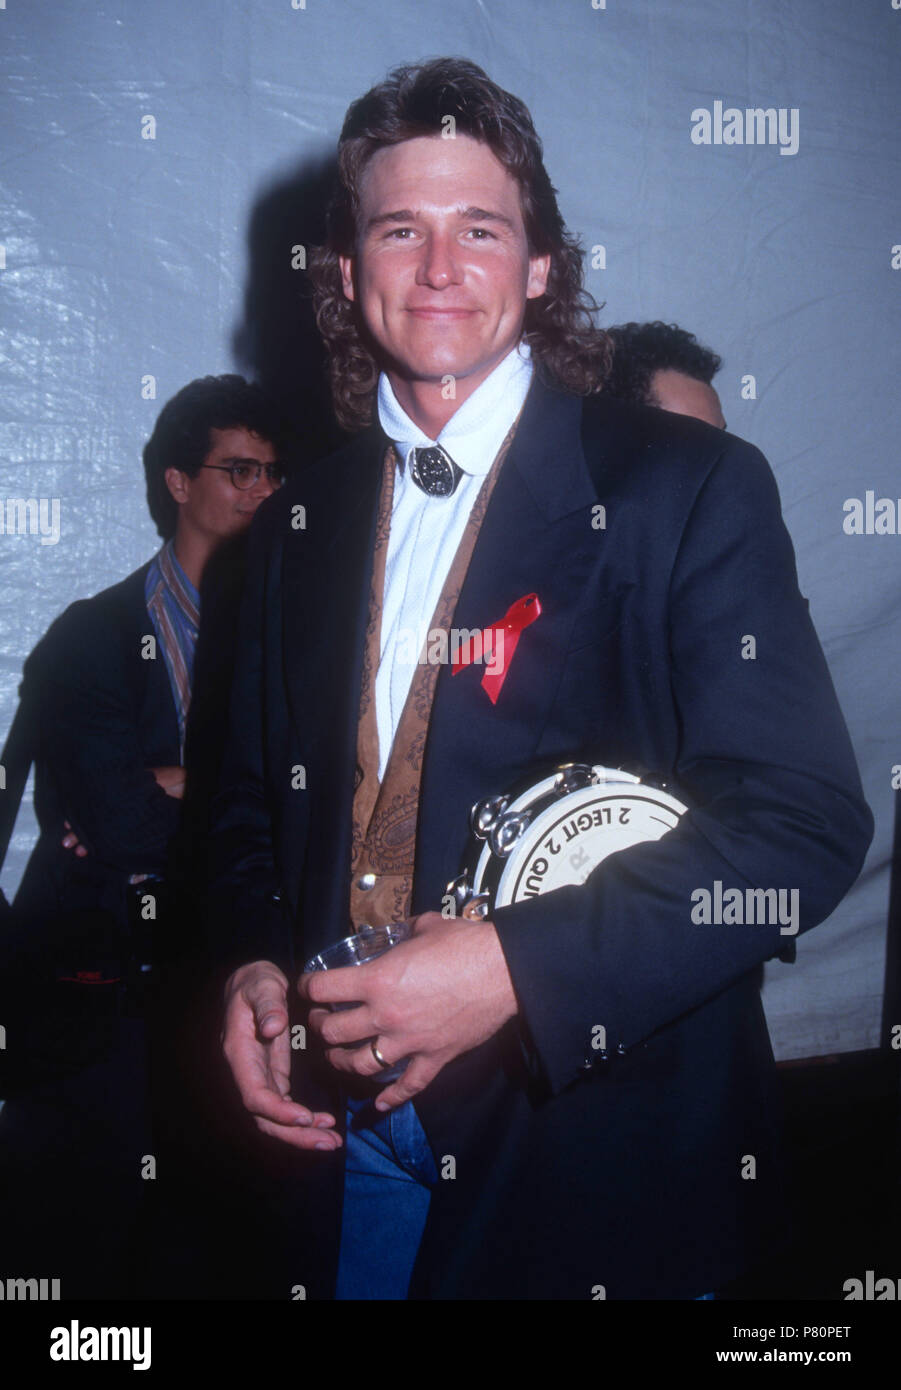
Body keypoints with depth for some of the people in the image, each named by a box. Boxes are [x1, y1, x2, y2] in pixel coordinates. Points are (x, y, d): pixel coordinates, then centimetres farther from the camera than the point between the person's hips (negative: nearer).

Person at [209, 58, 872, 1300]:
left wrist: (519, 968, -22)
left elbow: (806, 820, -15)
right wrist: (252, 967, -4)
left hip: (593, 1136, -4)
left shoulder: (688, 488, -9)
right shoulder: (300, 525, 8)